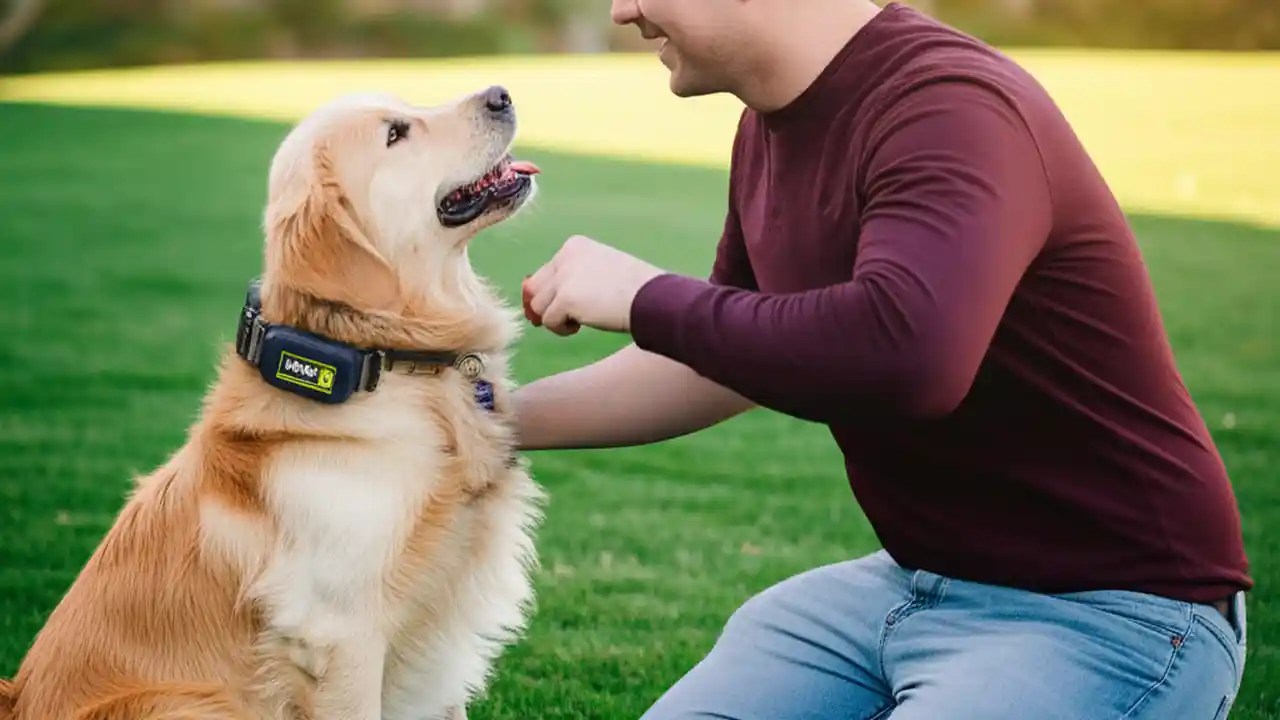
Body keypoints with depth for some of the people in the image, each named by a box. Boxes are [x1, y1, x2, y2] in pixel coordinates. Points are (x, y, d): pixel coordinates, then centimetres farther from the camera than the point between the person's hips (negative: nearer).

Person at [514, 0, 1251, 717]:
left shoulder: (949, 109, -24)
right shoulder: (775, 125, 4)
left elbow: (903, 354, -44)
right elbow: (725, 359, 19)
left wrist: (647, 298, -28)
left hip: (1106, 611, -8)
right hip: (914, 583, 9)